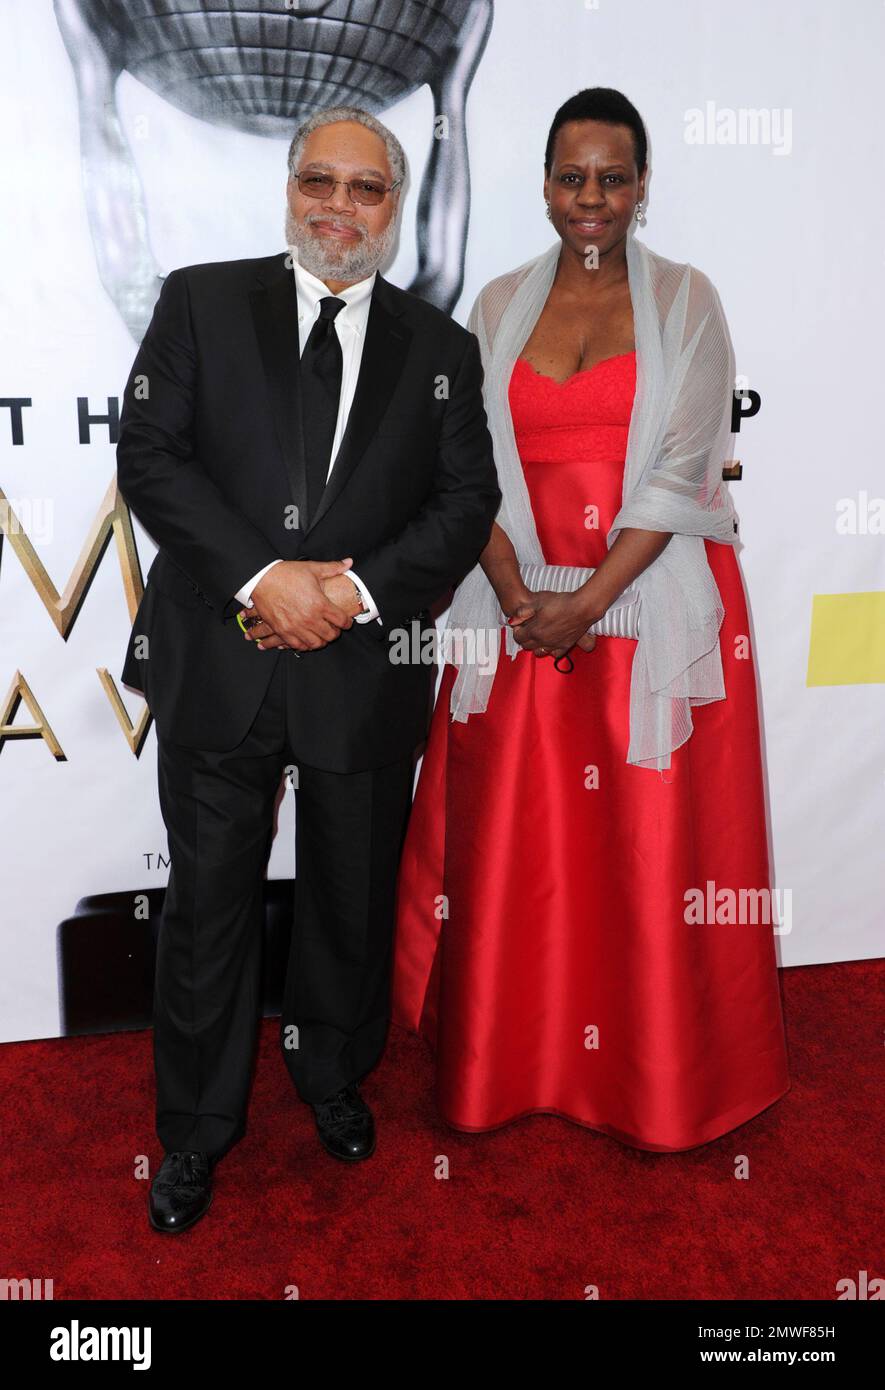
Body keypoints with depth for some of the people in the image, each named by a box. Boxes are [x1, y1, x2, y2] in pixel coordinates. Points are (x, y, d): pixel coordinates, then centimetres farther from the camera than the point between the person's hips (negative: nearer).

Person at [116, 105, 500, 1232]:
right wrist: (263, 577, -17)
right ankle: (196, 1127, 30)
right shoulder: (200, 302, 4)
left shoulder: (441, 349, 8)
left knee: (353, 899, 16)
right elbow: (149, 457, -5)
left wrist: (358, 589, -15)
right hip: (219, 661, -1)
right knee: (207, 907, 9)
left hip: (367, 669, 2)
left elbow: (467, 502, 1)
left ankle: (334, 1074, 42)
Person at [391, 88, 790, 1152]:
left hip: (651, 602, -2)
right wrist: (515, 591, -10)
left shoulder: (685, 300, 2)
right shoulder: (500, 306, 10)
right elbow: (476, 464, 4)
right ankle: (505, 1064, 24)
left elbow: (682, 471, -7)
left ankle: (658, 1075, 21)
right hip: (520, 605, 3)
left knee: (652, 844, 2)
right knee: (513, 841, 6)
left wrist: (590, 599, -15)